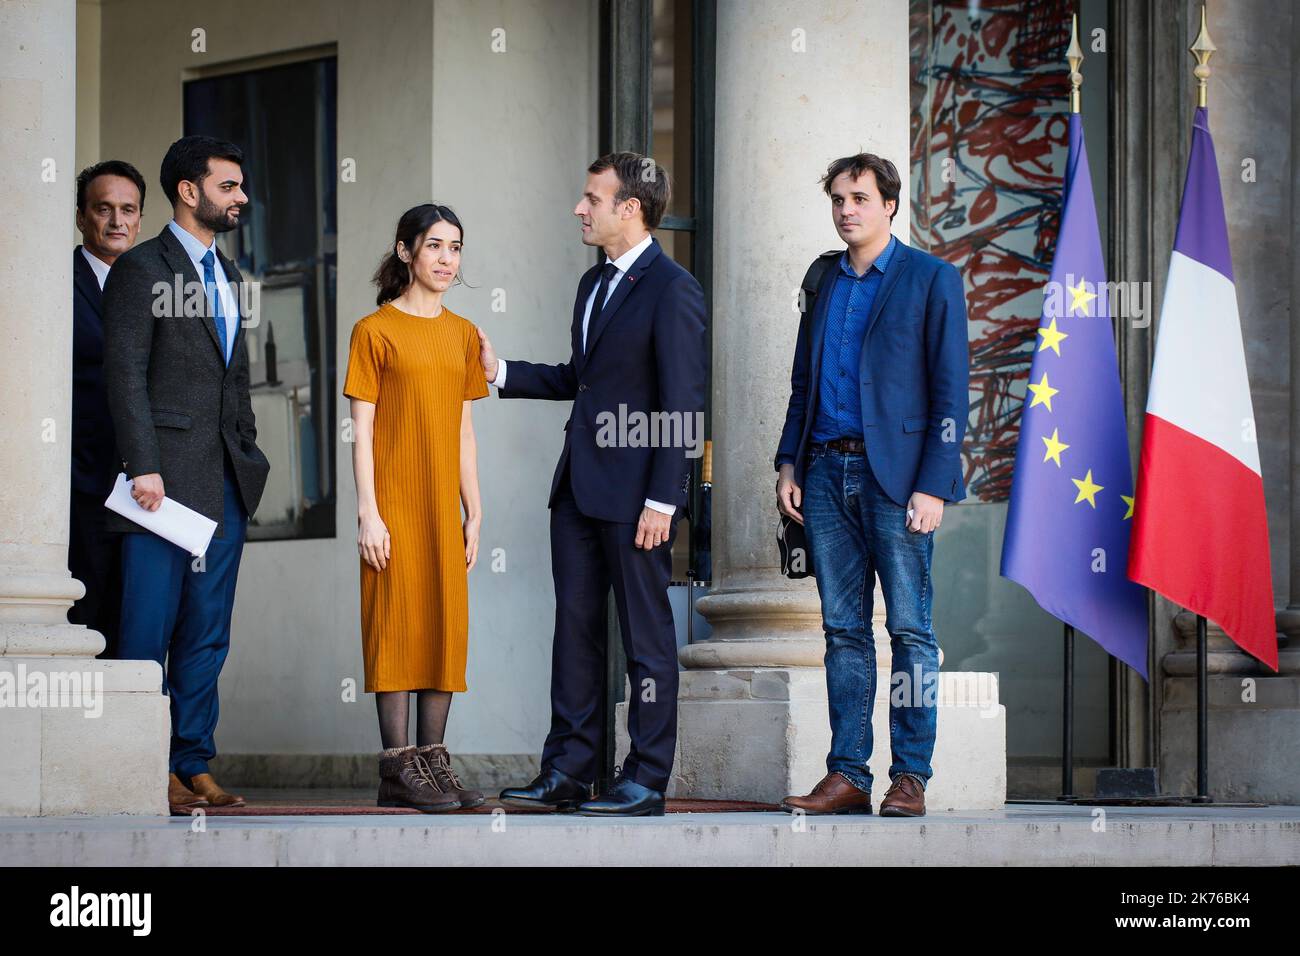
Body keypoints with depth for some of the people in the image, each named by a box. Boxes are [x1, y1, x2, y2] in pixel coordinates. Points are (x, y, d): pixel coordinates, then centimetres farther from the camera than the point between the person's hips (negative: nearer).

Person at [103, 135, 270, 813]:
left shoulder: (226, 275, 20)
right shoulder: (141, 269, -3)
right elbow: (125, 375, -10)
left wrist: (248, 457, 13)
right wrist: (143, 467, -17)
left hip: (225, 479, 7)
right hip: (167, 472, -7)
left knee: (207, 632, 7)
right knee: (151, 626, -5)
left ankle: (194, 764, 10)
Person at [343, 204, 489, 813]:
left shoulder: (463, 334, 12)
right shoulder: (375, 331, -3)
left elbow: (464, 431, 14)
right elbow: (362, 430, -6)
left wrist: (473, 511, 10)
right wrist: (368, 511, -12)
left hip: (443, 506, 5)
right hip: (394, 504, -5)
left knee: (446, 626, 4)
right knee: (397, 625, -5)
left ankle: (433, 761, 10)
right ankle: (398, 771, -2)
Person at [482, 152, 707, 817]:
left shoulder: (672, 289, -12)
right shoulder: (594, 283, 15)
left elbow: (682, 404, -15)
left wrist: (663, 500, -18)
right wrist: (501, 372, 14)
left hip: (635, 491, -9)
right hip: (578, 487, 9)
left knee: (646, 635, 0)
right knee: (574, 629, 10)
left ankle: (646, 781, 5)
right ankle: (566, 774, 16)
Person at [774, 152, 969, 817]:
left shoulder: (932, 279, -1)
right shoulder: (824, 277, 15)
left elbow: (950, 392, -5)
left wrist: (934, 487, -12)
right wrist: (789, 463, 10)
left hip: (895, 476, -5)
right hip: (827, 473, 5)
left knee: (910, 630, -3)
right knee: (843, 631, 6)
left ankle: (910, 777, 0)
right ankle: (847, 775, 9)